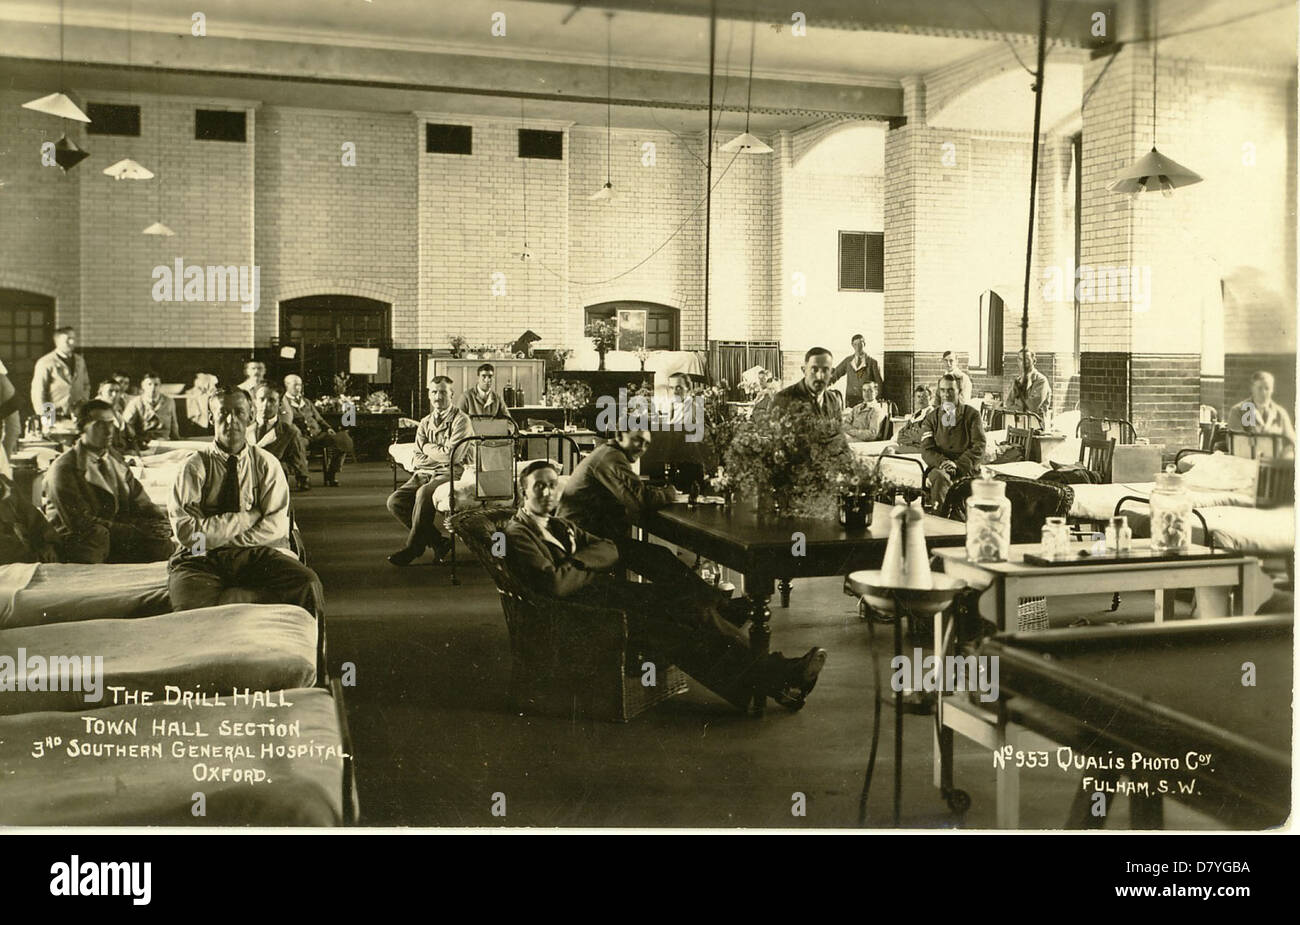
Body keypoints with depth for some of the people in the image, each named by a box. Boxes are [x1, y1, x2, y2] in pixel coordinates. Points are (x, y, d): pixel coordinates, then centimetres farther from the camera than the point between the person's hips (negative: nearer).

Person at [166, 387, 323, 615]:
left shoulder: (266, 464, 9)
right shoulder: (195, 466, 3)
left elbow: (276, 526, -2)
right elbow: (186, 530, -9)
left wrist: (219, 537, -8)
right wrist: (247, 518, -8)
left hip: (255, 554, 2)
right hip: (201, 560, -2)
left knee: (306, 583, -27)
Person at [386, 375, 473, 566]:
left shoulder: (461, 420, -2)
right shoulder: (425, 423, 17)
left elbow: (452, 456, -14)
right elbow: (416, 460, 9)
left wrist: (428, 448, 1)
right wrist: (440, 454, -6)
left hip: (451, 473, -6)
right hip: (425, 473, 6)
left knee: (424, 494, -35)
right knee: (395, 501, -16)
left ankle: (413, 547, -19)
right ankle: (438, 542, -11)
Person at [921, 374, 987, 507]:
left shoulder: (971, 414, 9)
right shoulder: (932, 417, 16)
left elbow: (979, 447, 0)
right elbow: (926, 449, 7)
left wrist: (958, 464, -15)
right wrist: (942, 461, -15)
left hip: (966, 468, -1)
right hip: (939, 467, 1)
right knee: (939, 477, -35)